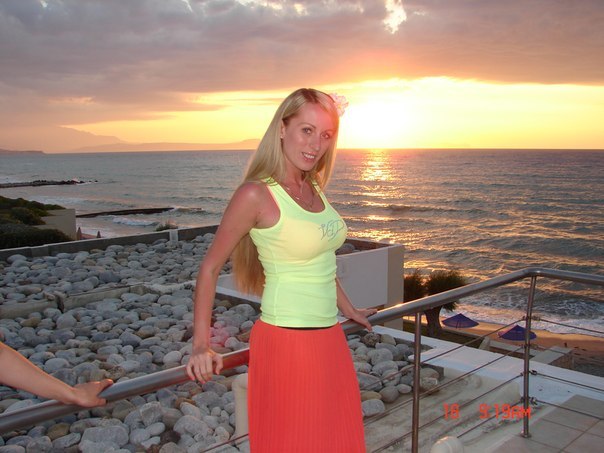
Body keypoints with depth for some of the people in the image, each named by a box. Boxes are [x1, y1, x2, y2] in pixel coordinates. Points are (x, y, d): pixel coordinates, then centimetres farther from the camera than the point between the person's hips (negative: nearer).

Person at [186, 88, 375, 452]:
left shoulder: (314, 187, 7)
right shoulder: (256, 195, -15)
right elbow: (210, 267, -10)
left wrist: (349, 310, 26)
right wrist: (201, 346, -13)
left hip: (330, 338, 8)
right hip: (286, 343, -7)